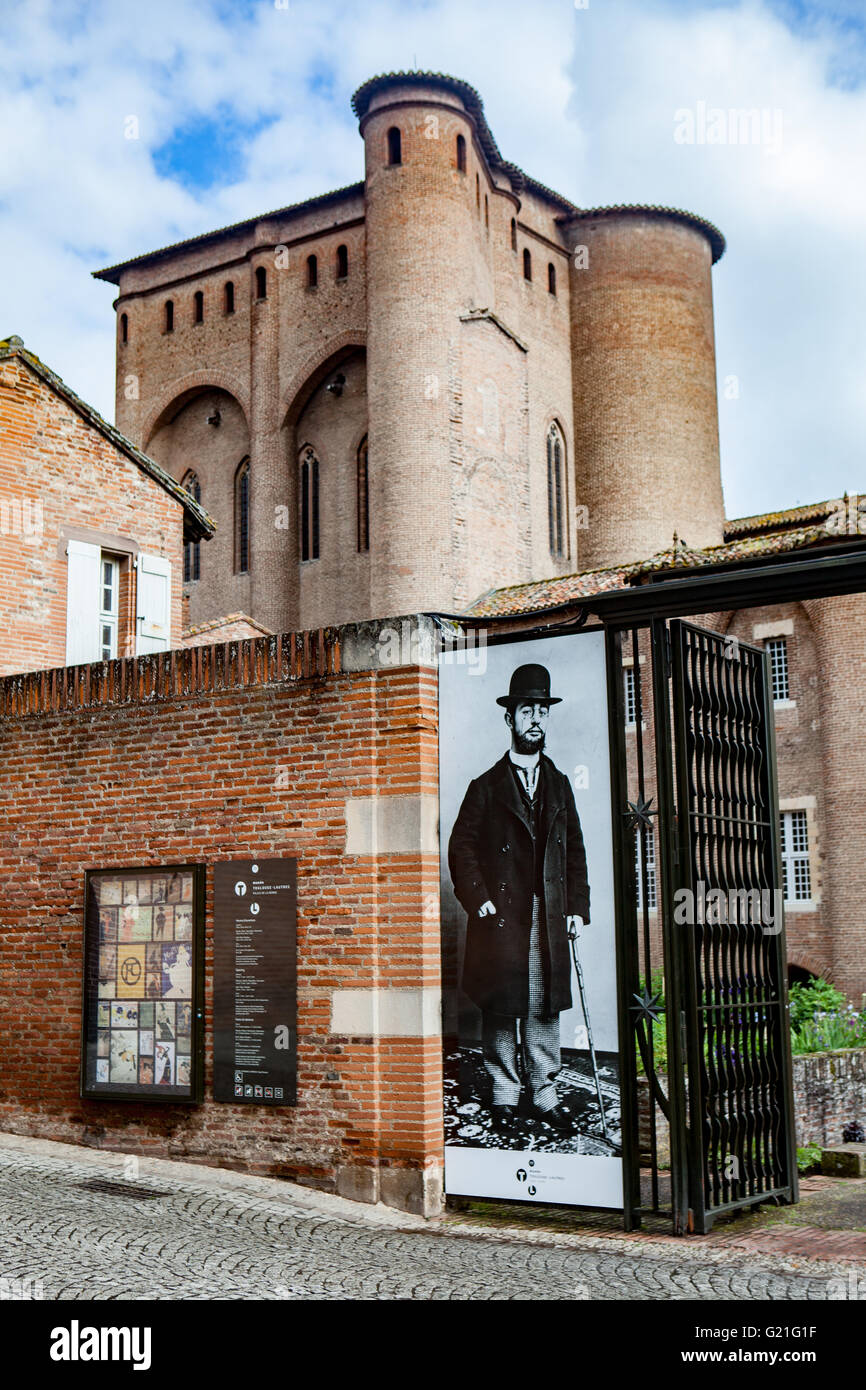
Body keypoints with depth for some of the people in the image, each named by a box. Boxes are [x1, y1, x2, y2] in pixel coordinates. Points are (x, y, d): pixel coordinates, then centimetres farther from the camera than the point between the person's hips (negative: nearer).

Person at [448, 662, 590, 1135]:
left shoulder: (559, 785, 15)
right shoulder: (486, 787, 4)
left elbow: (575, 851, 16)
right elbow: (461, 848, 1)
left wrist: (577, 906, 8)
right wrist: (478, 900, -9)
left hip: (549, 918, 3)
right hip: (501, 918, -3)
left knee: (545, 1007, 4)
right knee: (500, 1009, 1)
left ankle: (544, 1094, 14)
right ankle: (504, 1096, 12)